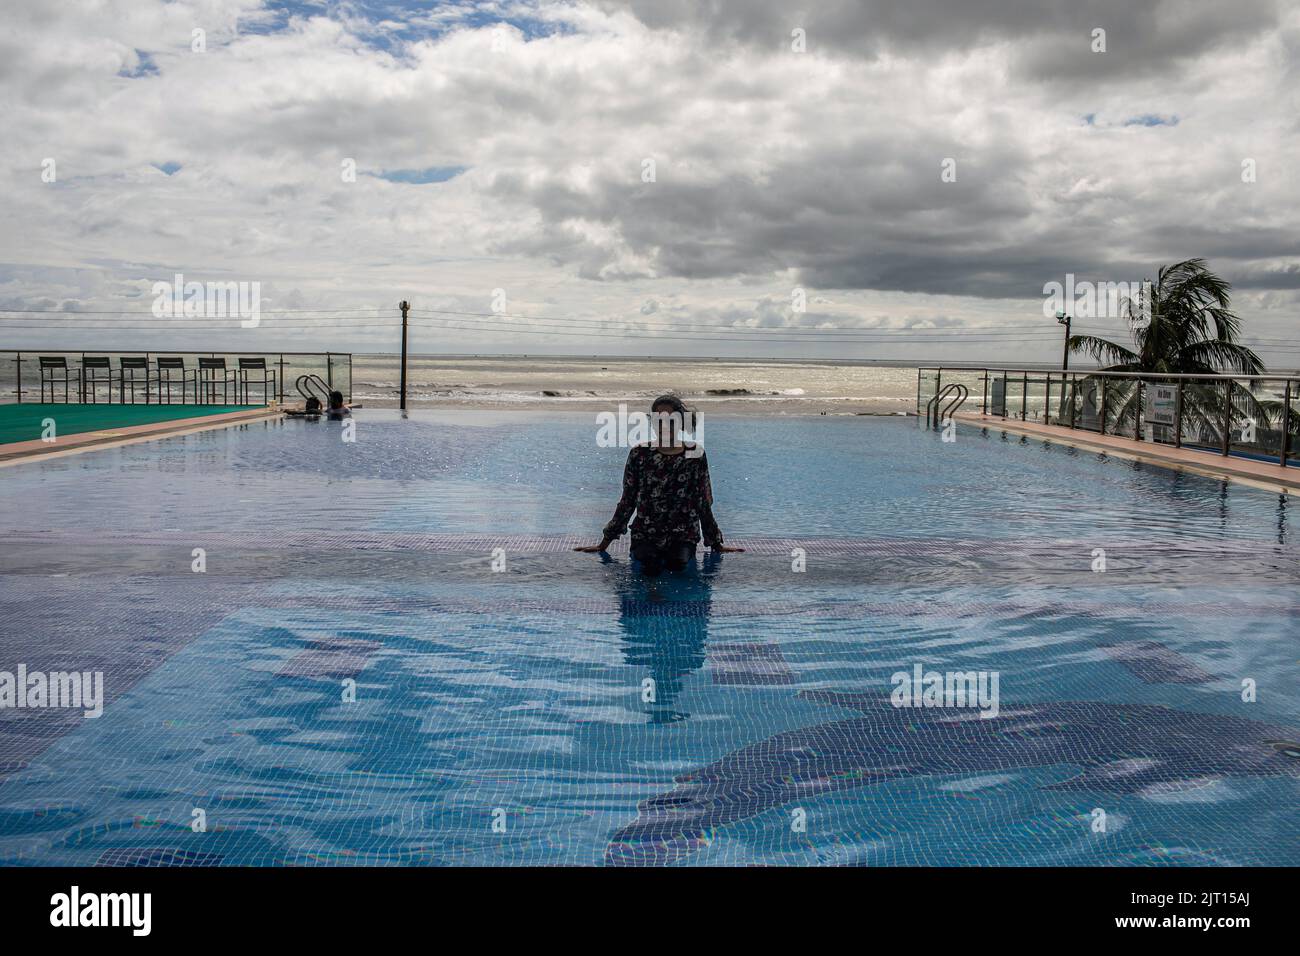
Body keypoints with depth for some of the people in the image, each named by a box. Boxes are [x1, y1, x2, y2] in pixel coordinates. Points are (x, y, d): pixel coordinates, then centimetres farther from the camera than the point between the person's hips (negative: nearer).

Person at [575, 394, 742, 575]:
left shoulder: (696, 455, 1)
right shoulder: (640, 454, 1)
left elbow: (704, 505, 9)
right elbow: (627, 502, 8)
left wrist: (717, 545, 12)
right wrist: (603, 544, 10)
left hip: (683, 534, 2)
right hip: (645, 534, -2)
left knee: (678, 563, -29)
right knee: (651, 566, -32)